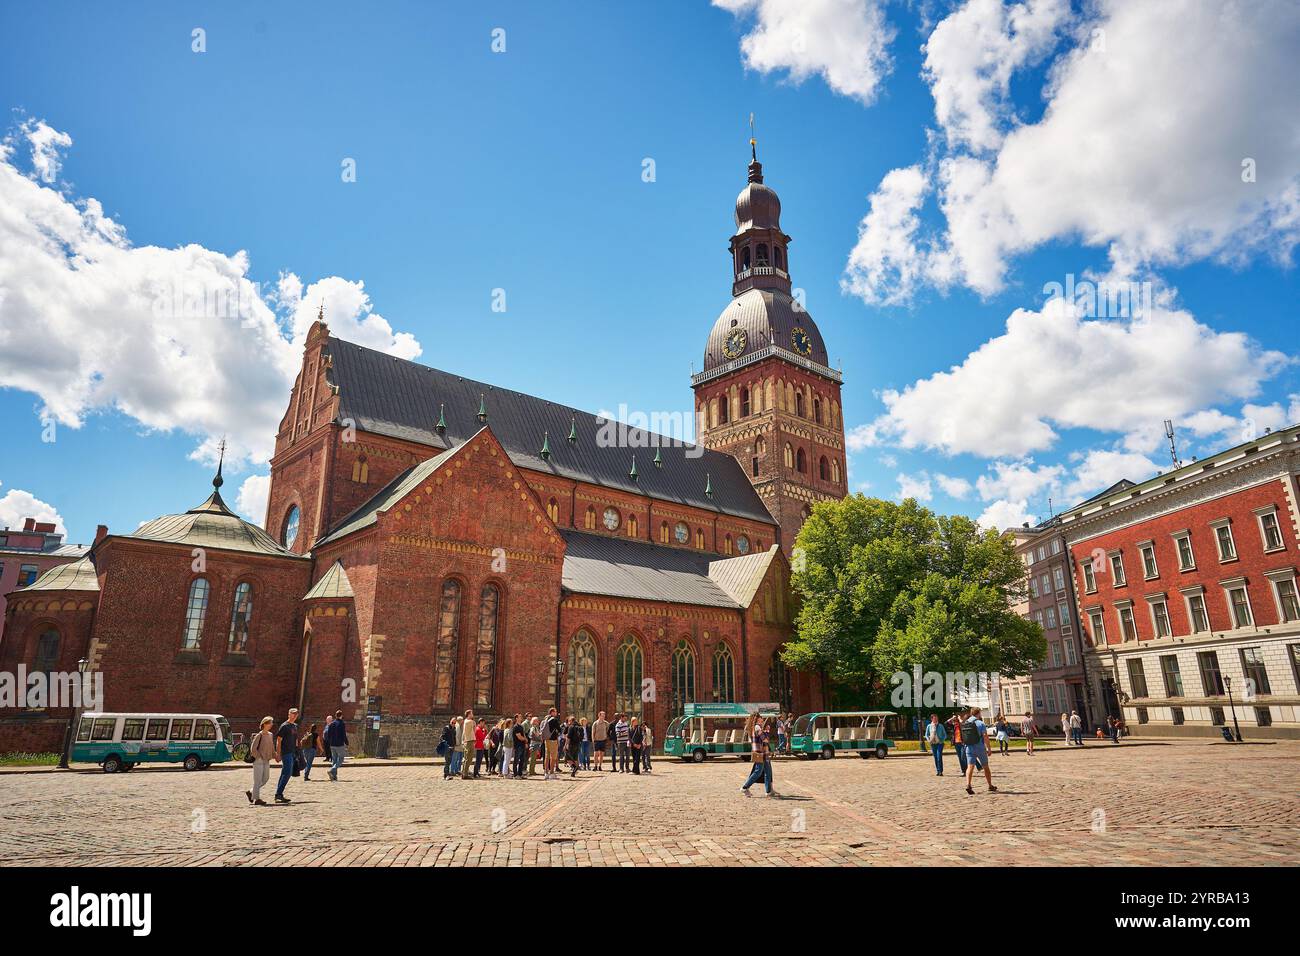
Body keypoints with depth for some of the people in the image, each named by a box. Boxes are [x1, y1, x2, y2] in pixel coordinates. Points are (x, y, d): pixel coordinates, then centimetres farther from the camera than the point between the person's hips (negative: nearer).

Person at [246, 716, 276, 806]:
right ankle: (257, 799, 5)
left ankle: (251, 792, 26)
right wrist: (259, 757, -15)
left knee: (266, 778, 11)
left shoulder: (271, 735, 9)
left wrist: (274, 756, 9)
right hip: (258, 761, -8)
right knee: (258, 780, -2)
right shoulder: (259, 735, -13)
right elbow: (253, 748, -16)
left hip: (266, 761, 8)